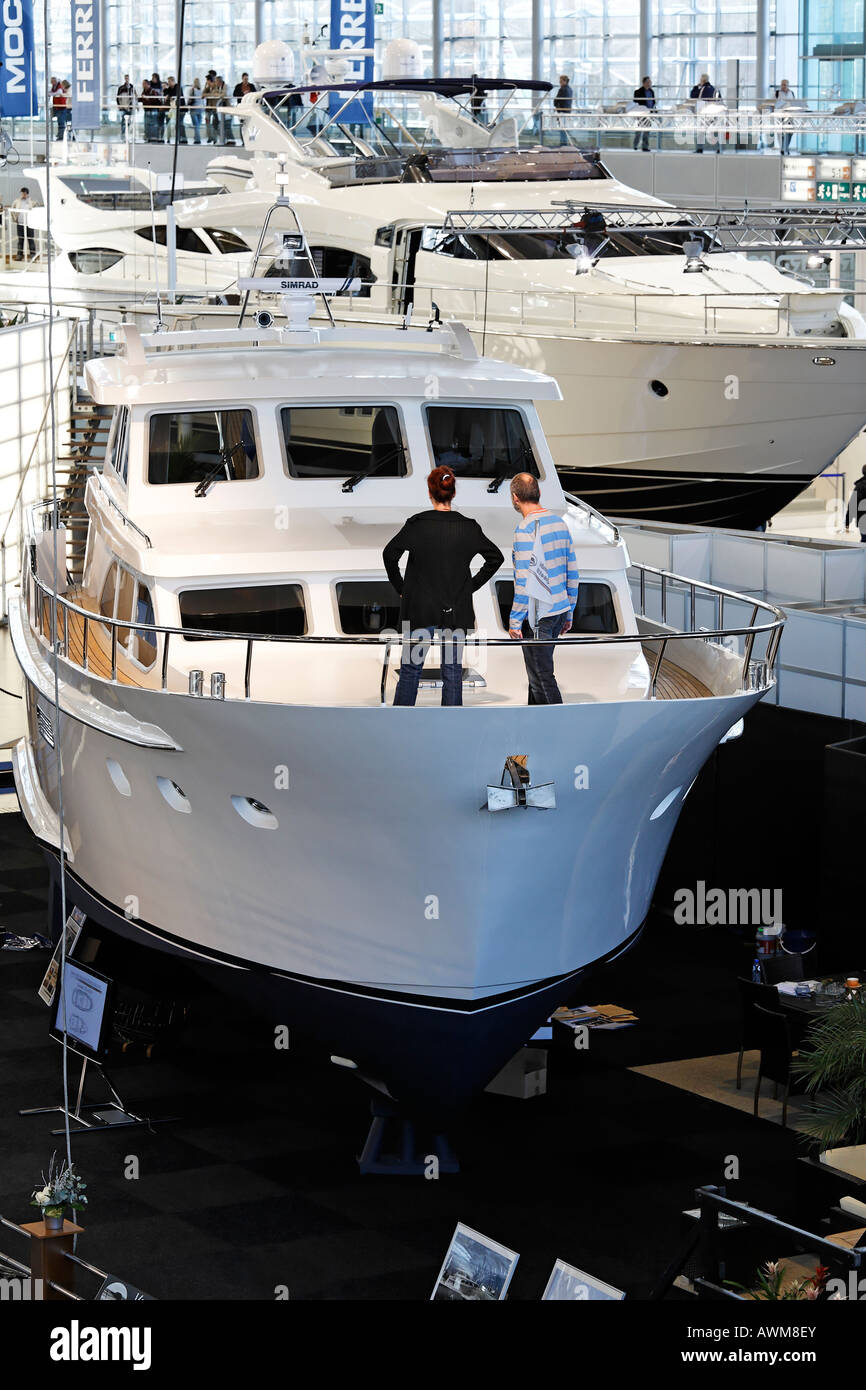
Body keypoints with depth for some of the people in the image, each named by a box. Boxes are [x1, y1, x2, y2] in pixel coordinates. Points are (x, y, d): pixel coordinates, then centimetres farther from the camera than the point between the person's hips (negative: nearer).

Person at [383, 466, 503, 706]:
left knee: (410, 669, 7)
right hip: (456, 612, 2)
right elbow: (496, 557, 2)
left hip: (420, 609, -2)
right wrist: (472, 585, 8)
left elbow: (389, 554, -13)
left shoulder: (417, 524, -9)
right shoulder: (468, 527, -2)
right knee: (452, 671, 6)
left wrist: (401, 588, -1)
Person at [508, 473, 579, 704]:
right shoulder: (560, 523, 9)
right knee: (537, 670, 19)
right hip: (560, 611, 8)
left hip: (537, 615, -8)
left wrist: (515, 621, -13)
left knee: (542, 676, -3)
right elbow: (572, 573, 13)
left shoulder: (526, 529, -16)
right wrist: (568, 614, 20)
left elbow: (525, 581, -19)